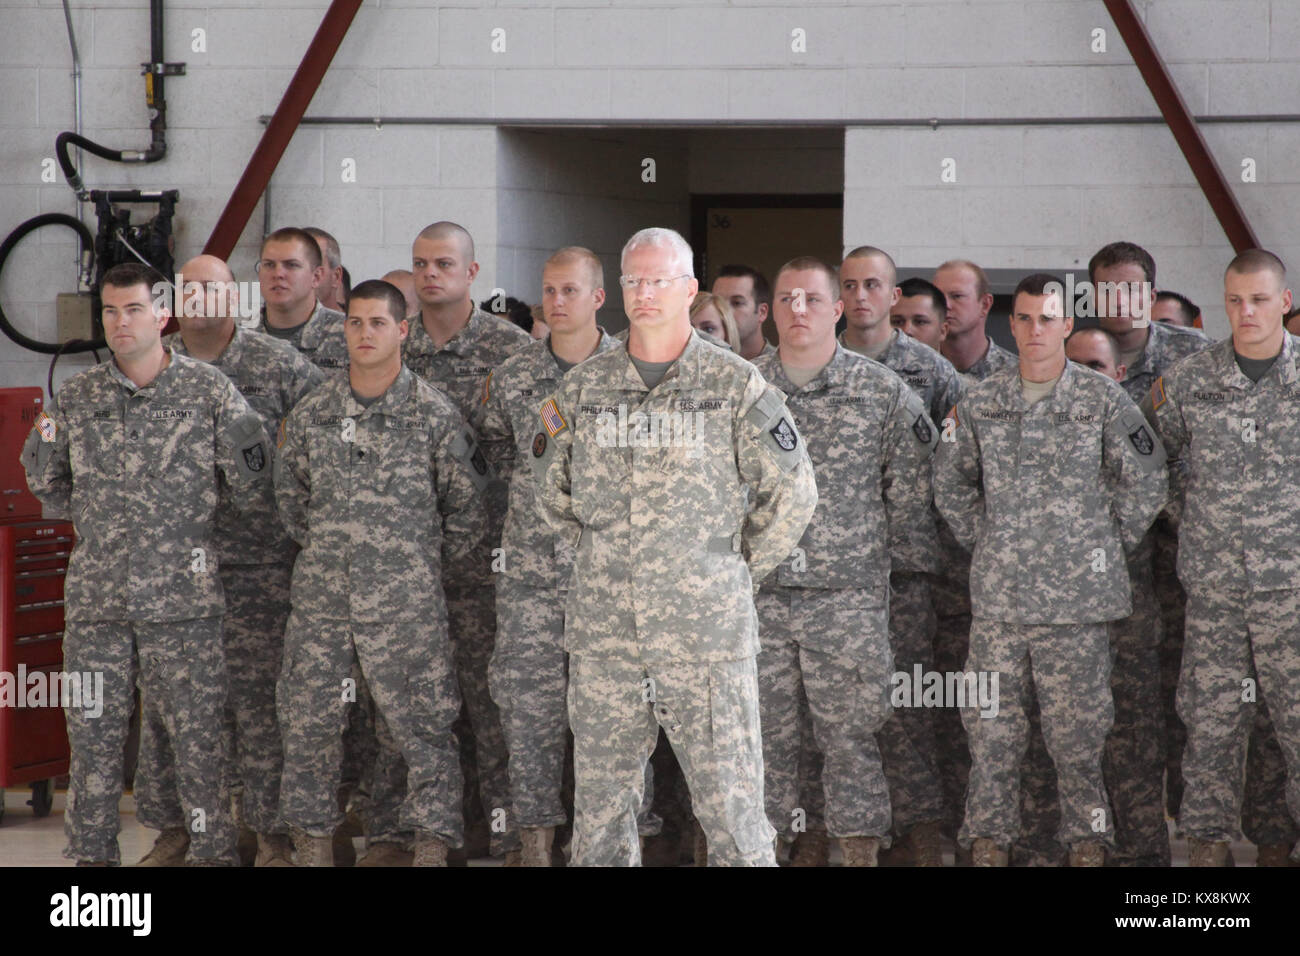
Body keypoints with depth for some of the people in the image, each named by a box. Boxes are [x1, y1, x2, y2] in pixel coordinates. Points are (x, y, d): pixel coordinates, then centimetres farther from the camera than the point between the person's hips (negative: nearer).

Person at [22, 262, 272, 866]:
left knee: (198, 736, 1)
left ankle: (212, 853, 11)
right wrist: (41, 451, 8)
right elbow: (55, 494, 18)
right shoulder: (76, 398, 8)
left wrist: (236, 434, -3)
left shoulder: (208, 391, 1)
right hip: (96, 600, 2)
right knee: (93, 737, 5)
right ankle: (91, 855, 15)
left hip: (183, 597, -2)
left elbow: (250, 489, 4)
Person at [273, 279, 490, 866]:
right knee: (309, 722, 6)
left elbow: (467, 501, 7)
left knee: (421, 726, -2)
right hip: (321, 596, 3)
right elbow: (290, 493, 20)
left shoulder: (434, 415, -1)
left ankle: (432, 844, 5)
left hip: (405, 599, -3)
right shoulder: (311, 414, 7)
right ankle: (313, 841, 18)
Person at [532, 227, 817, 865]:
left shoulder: (736, 386, -2)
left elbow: (792, 494, 4)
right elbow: (552, 486, 22)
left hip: (706, 631, -3)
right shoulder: (584, 387, 7)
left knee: (731, 808, -2)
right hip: (604, 636, 3)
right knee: (599, 812, 8)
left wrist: (736, 571, 6)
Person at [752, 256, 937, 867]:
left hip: (849, 596, -2)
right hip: (757, 594, 2)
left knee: (852, 735, -1)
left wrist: (910, 569, 4)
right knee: (765, 735, 5)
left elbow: (911, 491, 6)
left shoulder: (883, 392, 3)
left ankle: (860, 848, 6)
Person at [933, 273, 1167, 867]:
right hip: (998, 592, 2)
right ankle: (990, 836, 13)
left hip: (1077, 593, -2)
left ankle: (1088, 838, 12)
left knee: (1077, 727, 1)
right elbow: (950, 484, 20)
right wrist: (985, 542, 12)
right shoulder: (980, 403, 7)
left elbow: (1145, 483, 6)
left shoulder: (1104, 401, 0)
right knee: (991, 725, 3)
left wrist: (1107, 547, 5)